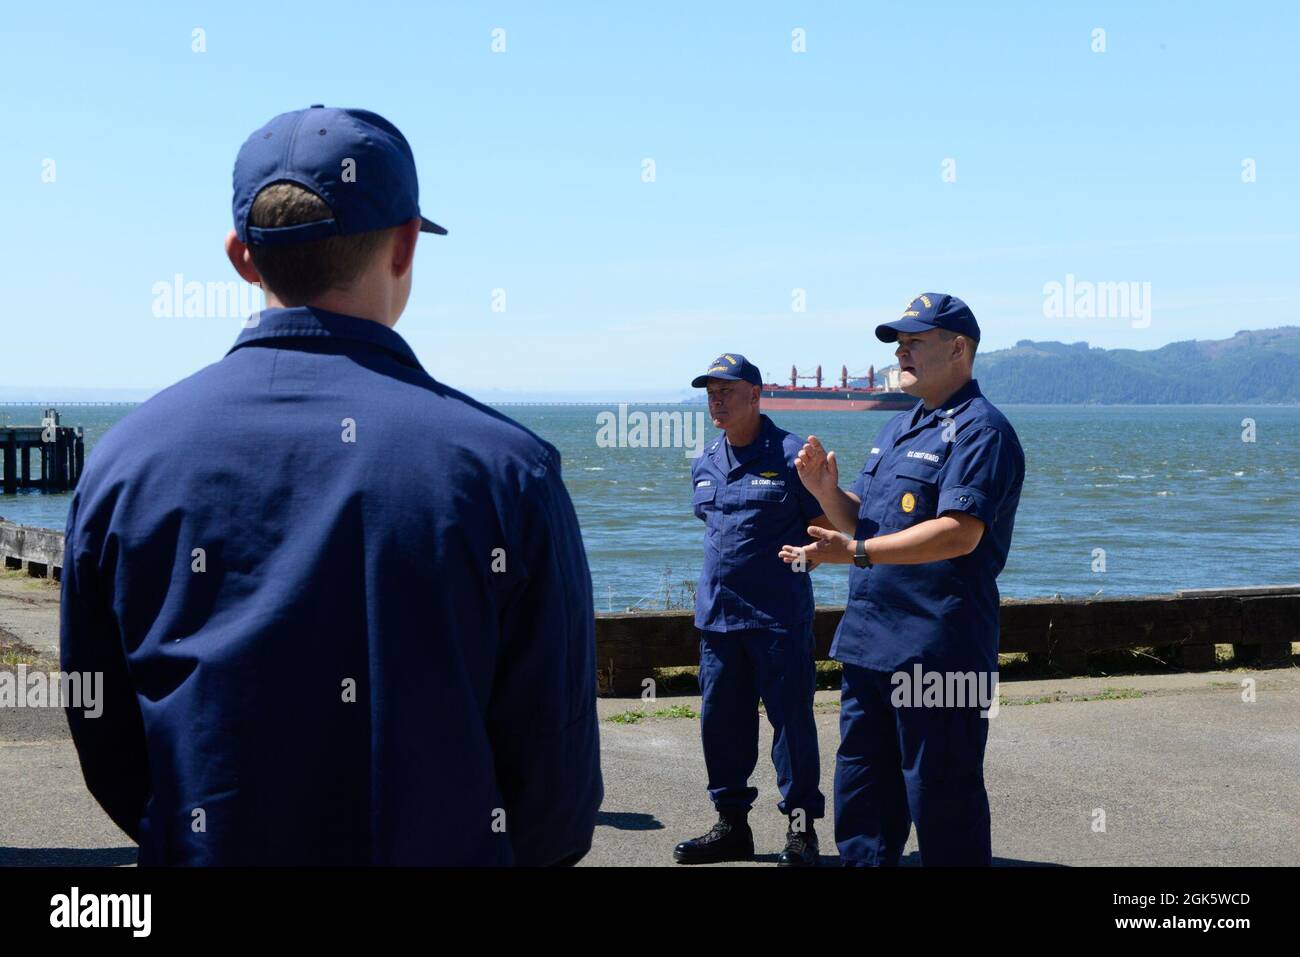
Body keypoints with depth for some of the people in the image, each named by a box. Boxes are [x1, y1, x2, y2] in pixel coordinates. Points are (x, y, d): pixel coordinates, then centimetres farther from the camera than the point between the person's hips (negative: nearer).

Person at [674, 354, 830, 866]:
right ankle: (731, 824, 22)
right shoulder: (705, 464, 13)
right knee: (721, 722, 10)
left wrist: (801, 559, -17)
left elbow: (827, 529, -2)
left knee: (791, 719, -1)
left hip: (778, 617, -6)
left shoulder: (789, 455, -7)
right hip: (717, 613, 7)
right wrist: (727, 569, 14)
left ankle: (801, 828, 9)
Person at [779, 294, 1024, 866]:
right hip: (869, 646, 9)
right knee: (862, 797, 15)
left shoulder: (979, 430, -11)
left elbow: (960, 533, -24)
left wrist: (854, 552, -28)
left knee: (942, 804, -2)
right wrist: (827, 492, 2)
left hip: (938, 650, -9)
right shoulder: (897, 429, 19)